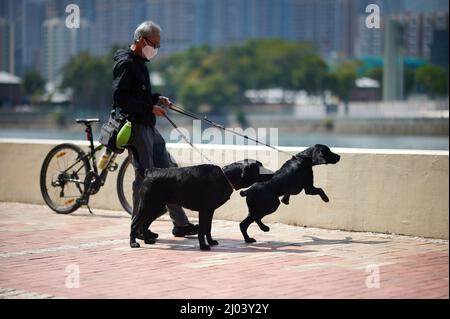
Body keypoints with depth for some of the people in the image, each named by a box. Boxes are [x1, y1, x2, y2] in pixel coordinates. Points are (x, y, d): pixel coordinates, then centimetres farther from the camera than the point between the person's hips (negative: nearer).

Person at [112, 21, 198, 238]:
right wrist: (150, 108, -18)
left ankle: (180, 223, 12)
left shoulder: (139, 63, 18)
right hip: (135, 127, -10)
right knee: (145, 177, -6)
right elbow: (120, 98, -20)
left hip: (149, 127, 10)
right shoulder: (126, 63, -12)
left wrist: (156, 98, 10)